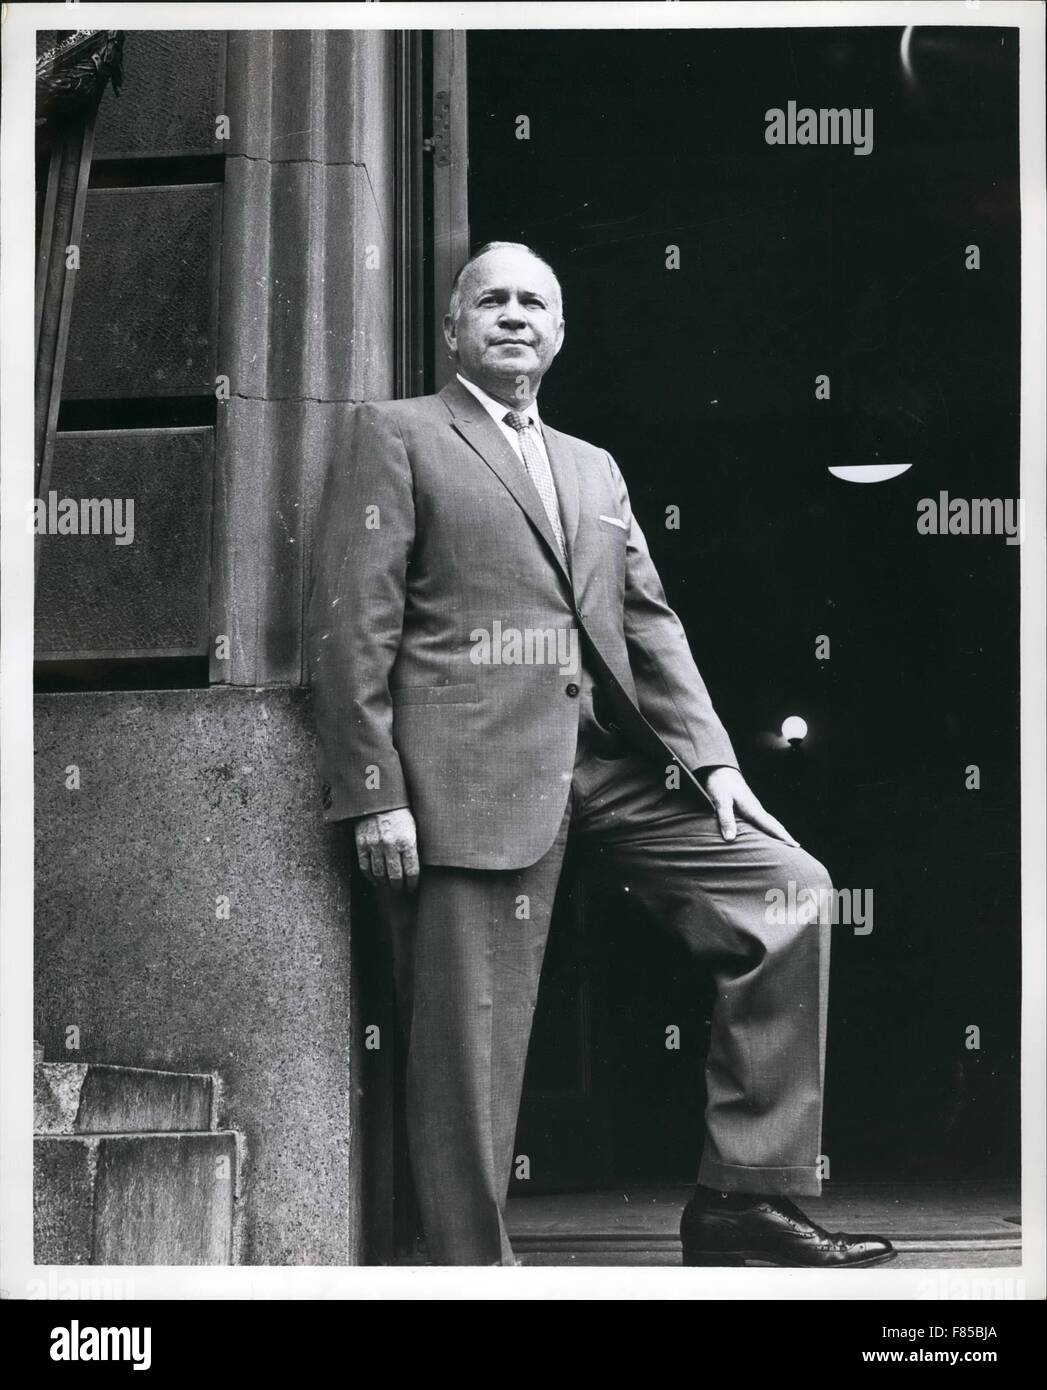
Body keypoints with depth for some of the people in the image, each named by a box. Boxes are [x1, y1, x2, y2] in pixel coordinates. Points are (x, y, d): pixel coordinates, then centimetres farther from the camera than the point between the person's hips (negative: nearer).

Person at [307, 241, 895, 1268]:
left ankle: (742, 1201, -2)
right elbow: (352, 624, -3)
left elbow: (649, 622, 19)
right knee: (471, 1045, -7)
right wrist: (374, 795, -12)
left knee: (790, 894, -5)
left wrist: (711, 756, 5)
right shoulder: (396, 436, 6)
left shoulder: (593, 469, 25)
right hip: (472, 775, -6)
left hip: (612, 761, 6)